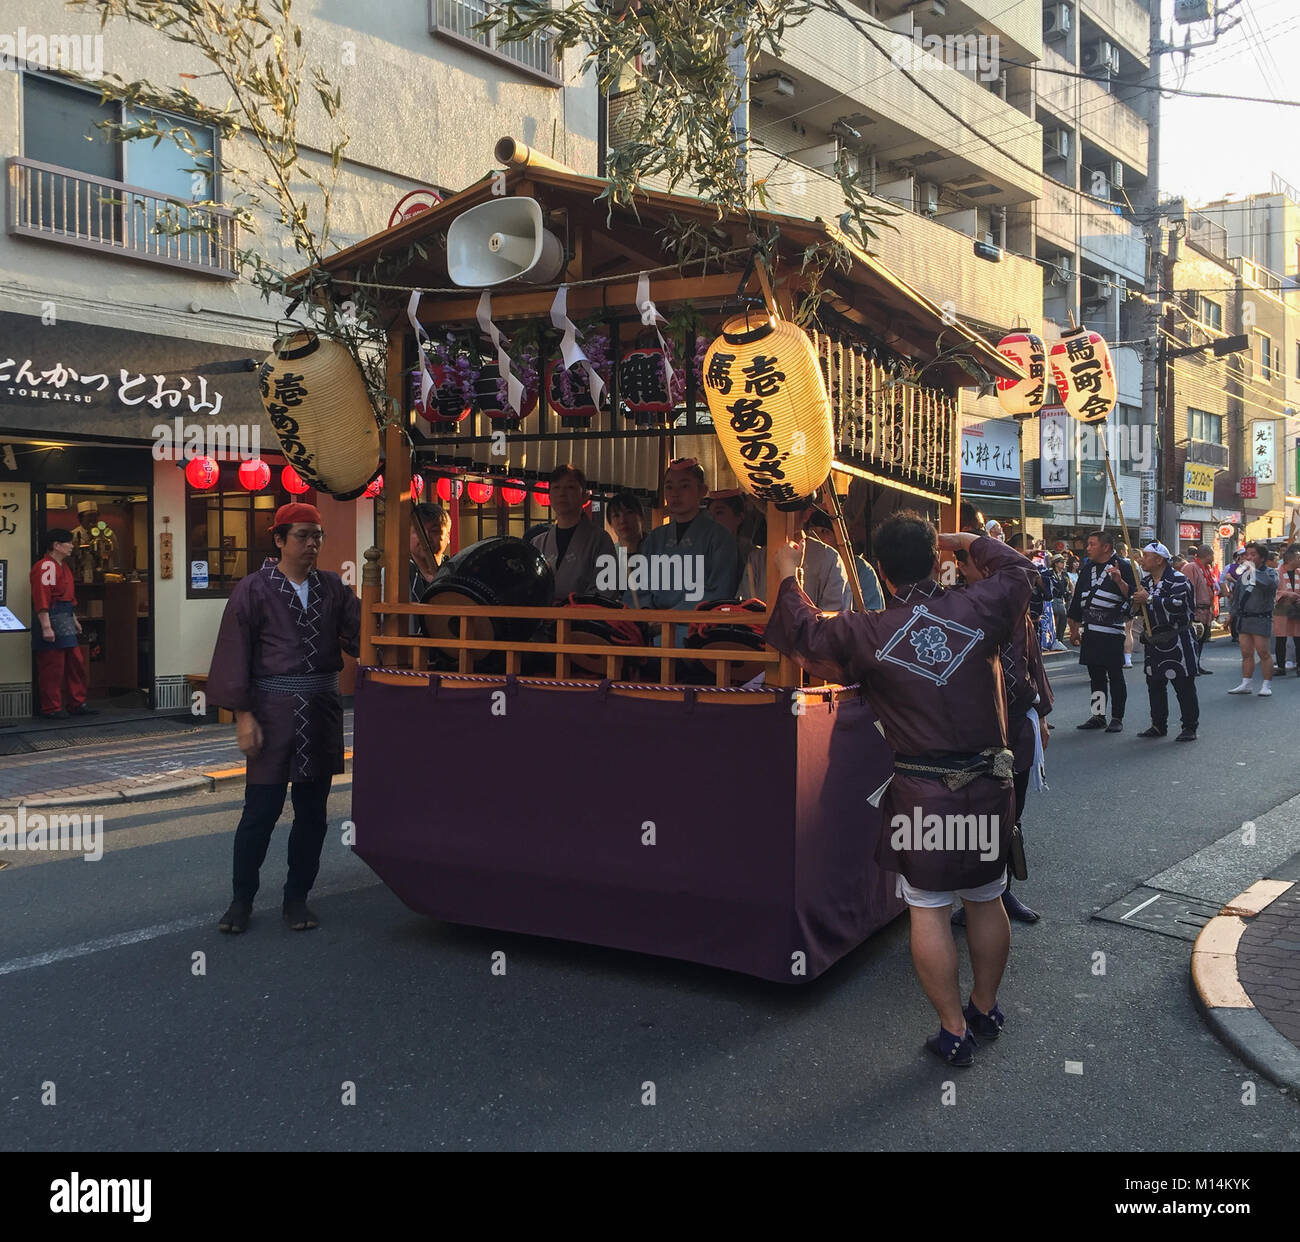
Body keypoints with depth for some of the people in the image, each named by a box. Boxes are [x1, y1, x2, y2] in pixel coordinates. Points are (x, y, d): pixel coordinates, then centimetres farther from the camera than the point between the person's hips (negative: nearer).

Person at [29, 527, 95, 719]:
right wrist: (46, 627, -25)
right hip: (52, 620, -10)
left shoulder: (63, 566, 18)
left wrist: (74, 620, 24)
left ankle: (77, 704, 20)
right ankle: (50, 709, 3)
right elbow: (41, 599, -20)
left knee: (76, 664, 12)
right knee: (52, 668, -4)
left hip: (65, 621, 10)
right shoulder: (44, 567, -14)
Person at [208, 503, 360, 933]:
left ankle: (297, 898, 23)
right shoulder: (254, 589, -3)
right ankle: (242, 899, 17)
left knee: (312, 810, 10)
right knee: (261, 809, -1)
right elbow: (235, 654, -6)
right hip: (274, 710, -4)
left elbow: (361, 635, 1)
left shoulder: (332, 587, 7)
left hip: (322, 710, 4)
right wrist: (243, 715, -11)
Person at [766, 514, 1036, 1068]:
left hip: (922, 793, -3)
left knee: (928, 909, 8)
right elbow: (1016, 566, 13)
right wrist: (964, 541, 25)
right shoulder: (979, 609, -7)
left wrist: (788, 575, 18)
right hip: (989, 783, 3)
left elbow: (805, 631, 4)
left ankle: (954, 1031, 15)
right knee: (986, 900, 18)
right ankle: (985, 1009, 36)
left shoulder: (867, 633, -12)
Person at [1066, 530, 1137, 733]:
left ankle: (1117, 718, 5)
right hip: (1091, 631, 7)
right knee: (1095, 674, 11)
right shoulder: (1087, 569, 16)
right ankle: (1098, 716, 18)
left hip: (1112, 632, -7)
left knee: (1115, 676, -1)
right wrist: (1074, 629, 20)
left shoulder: (1122, 567, -5)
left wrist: (1119, 581, -28)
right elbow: (1077, 600, 21)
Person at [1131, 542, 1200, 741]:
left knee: (1184, 686, -2)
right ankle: (1158, 725, 20)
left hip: (1177, 642, -8)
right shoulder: (1146, 581, 13)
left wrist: (1149, 599, -22)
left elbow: (1179, 604, -26)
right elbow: (1137, 606, 19)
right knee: (1154, 686, 11)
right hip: (1152, 641, 8)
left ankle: (1190, 727, 5)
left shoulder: (1178, 580, -11)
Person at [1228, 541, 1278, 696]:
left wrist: (1253, 570, -19)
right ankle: (1246, 684, 14)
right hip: (1243, 618, 6)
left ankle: (1267, 686, 3)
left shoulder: (1270, 572, -4)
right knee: (1246, 653, 8)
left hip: (1261, 618, -6)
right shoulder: (1244, 573, 15)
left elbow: (1270, 583, -29)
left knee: (1263, 653, -4)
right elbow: (1237, 595, 24)